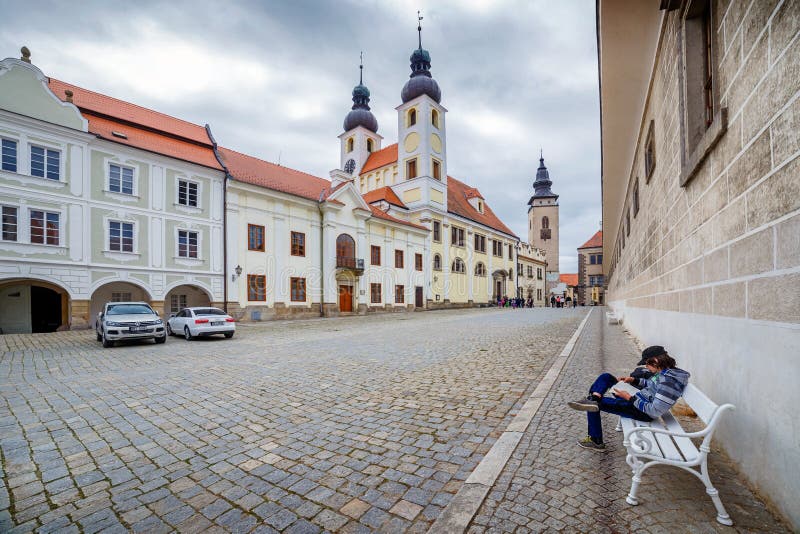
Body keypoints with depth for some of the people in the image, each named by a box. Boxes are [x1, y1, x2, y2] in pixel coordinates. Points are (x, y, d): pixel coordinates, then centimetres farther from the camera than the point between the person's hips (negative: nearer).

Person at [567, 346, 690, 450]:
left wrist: (630, 398, -22)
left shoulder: (668, 381, -30)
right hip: (638, 401, 10)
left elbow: (654, 412, -30)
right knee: (606, 377, 7)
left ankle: (596, 441, 12)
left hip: (641, 412, -10)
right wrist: (634, 380, 4)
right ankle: (593, 399, -16)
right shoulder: (665, 371, -1)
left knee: (598, 403, -3)